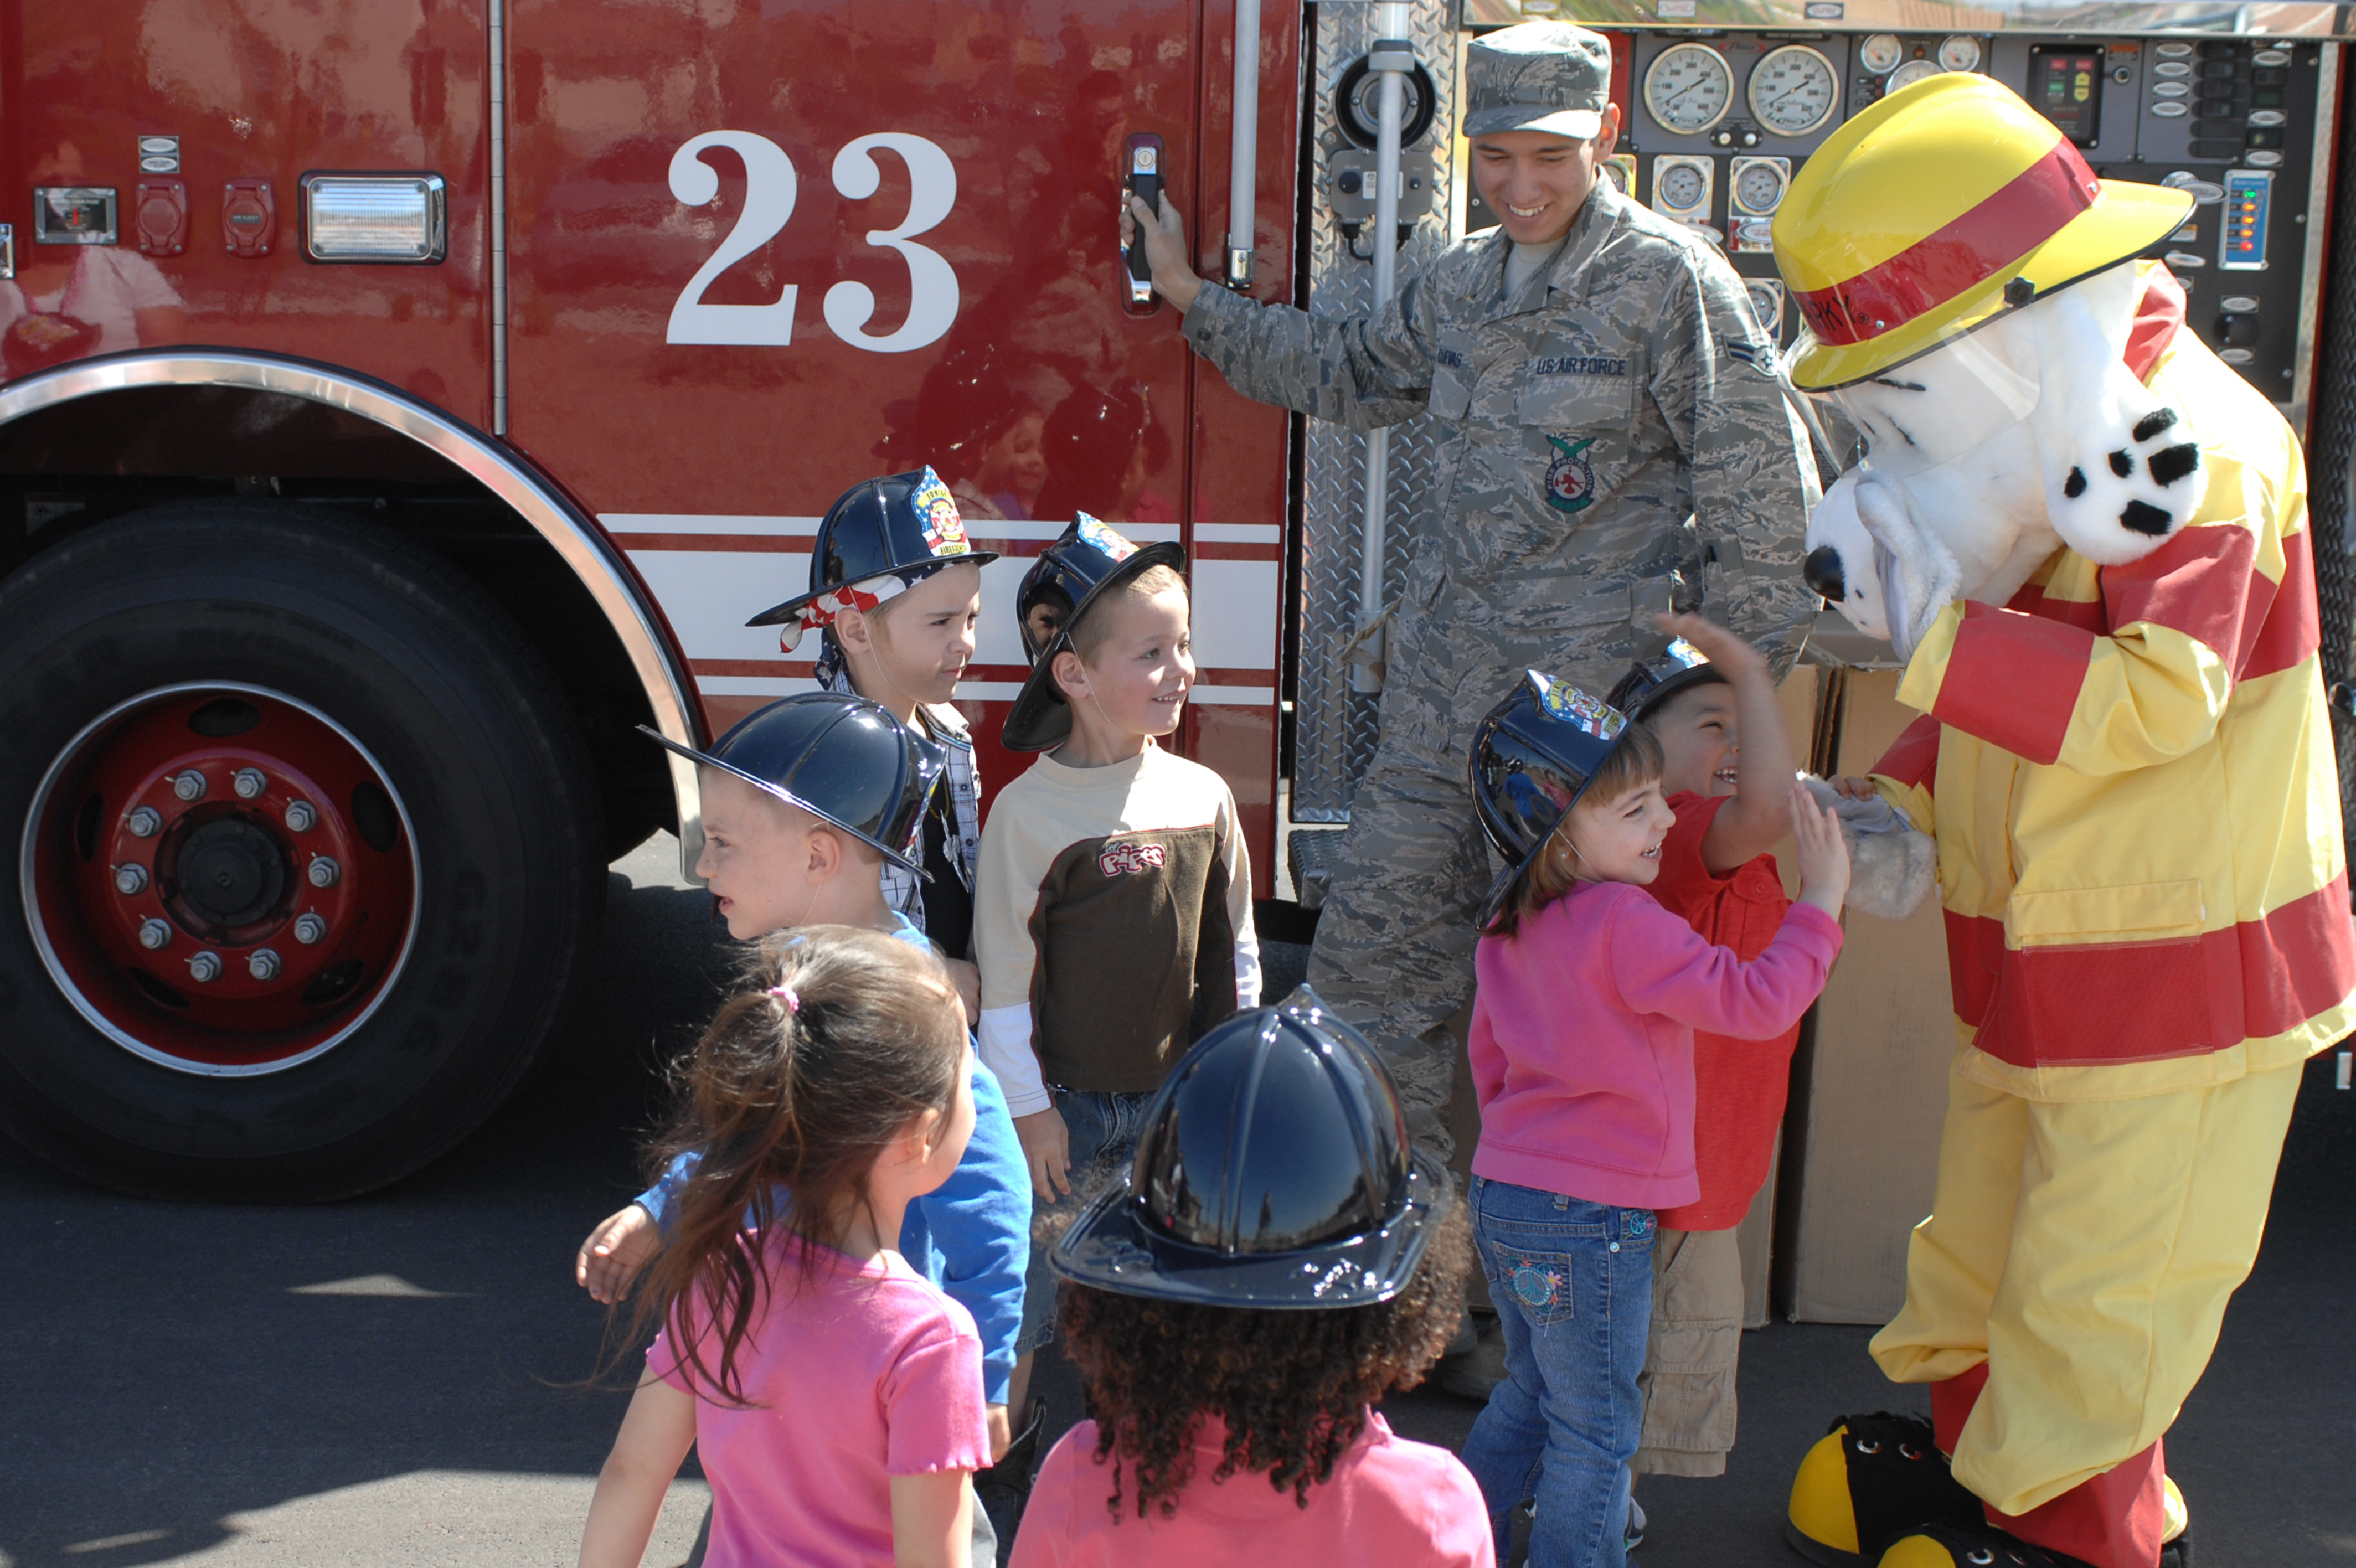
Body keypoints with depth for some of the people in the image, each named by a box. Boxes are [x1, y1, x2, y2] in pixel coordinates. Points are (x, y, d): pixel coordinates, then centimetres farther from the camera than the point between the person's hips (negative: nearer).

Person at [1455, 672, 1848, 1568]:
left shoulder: (1508, 925, 6)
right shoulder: (1624, 924, -21)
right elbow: (1754, 1002, -19)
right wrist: (1822, 899, -10)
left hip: (1502, 1197, 9)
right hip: (1590, 1223, -8)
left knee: (1529, 1397, 25)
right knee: (1594, 1435, 7)